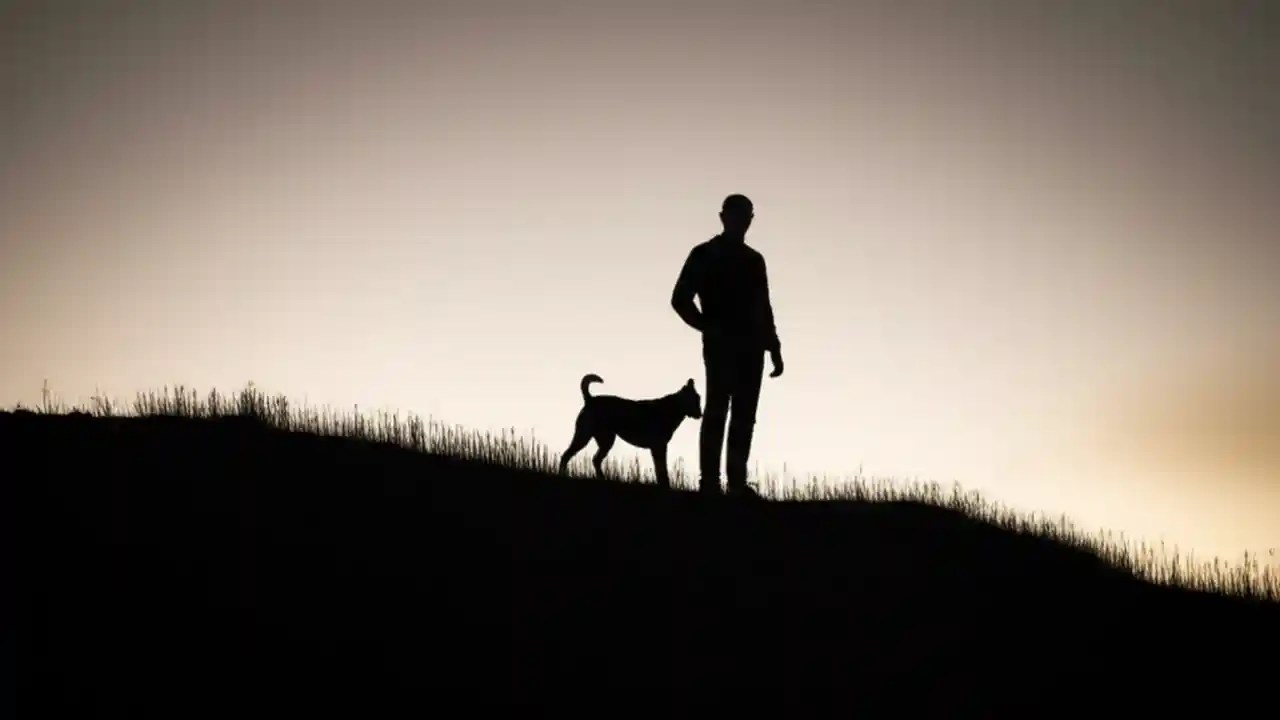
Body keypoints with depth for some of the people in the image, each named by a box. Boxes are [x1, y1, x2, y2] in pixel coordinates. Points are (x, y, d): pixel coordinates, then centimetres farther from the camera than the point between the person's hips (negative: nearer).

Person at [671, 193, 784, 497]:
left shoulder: (754, 260, 18)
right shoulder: (704, 255, 4)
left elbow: (764, 309, 17)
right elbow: (681, 298, -1)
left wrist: (774, 349, 11)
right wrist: (707, 327, -10)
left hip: (750, 347, 5)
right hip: (721, 345, -5)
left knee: (744, 415, 0)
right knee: (717, 411, -10)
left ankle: (737, 481, 0)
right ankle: (709, 481, -13)